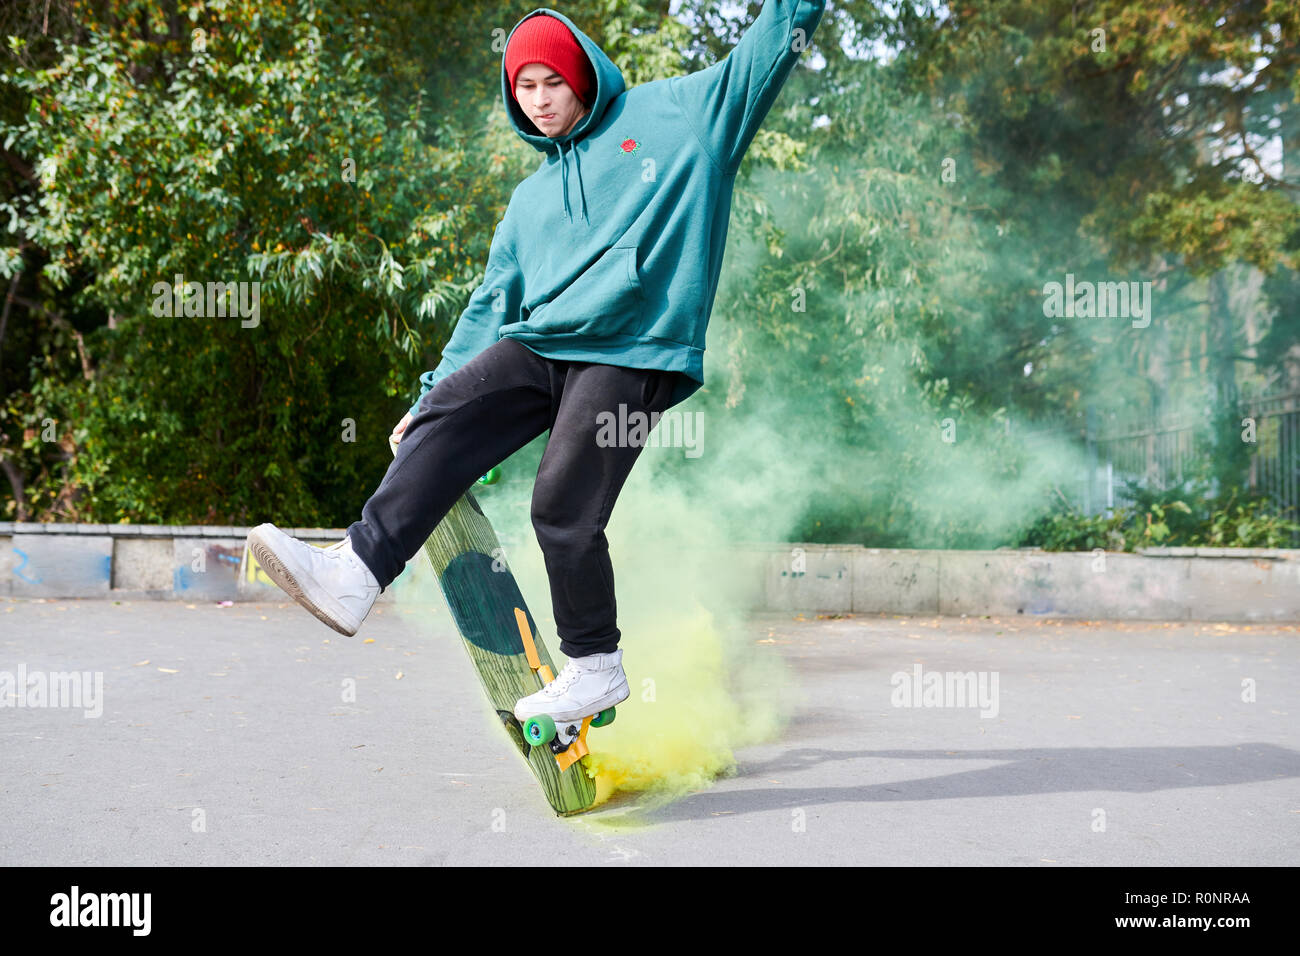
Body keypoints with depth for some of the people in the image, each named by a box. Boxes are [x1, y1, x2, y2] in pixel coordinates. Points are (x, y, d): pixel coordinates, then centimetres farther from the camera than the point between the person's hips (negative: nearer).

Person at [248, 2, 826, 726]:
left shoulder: (675, 114, 12)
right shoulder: (531, 199, 26)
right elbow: (492, 302, 25)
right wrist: (434, 387, 19)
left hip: (629, 354, -5)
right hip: (537, 345, 6)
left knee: (565, 511, -13)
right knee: (444, 418, -19)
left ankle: (597, 665, 6)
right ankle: (355, 573, -26)